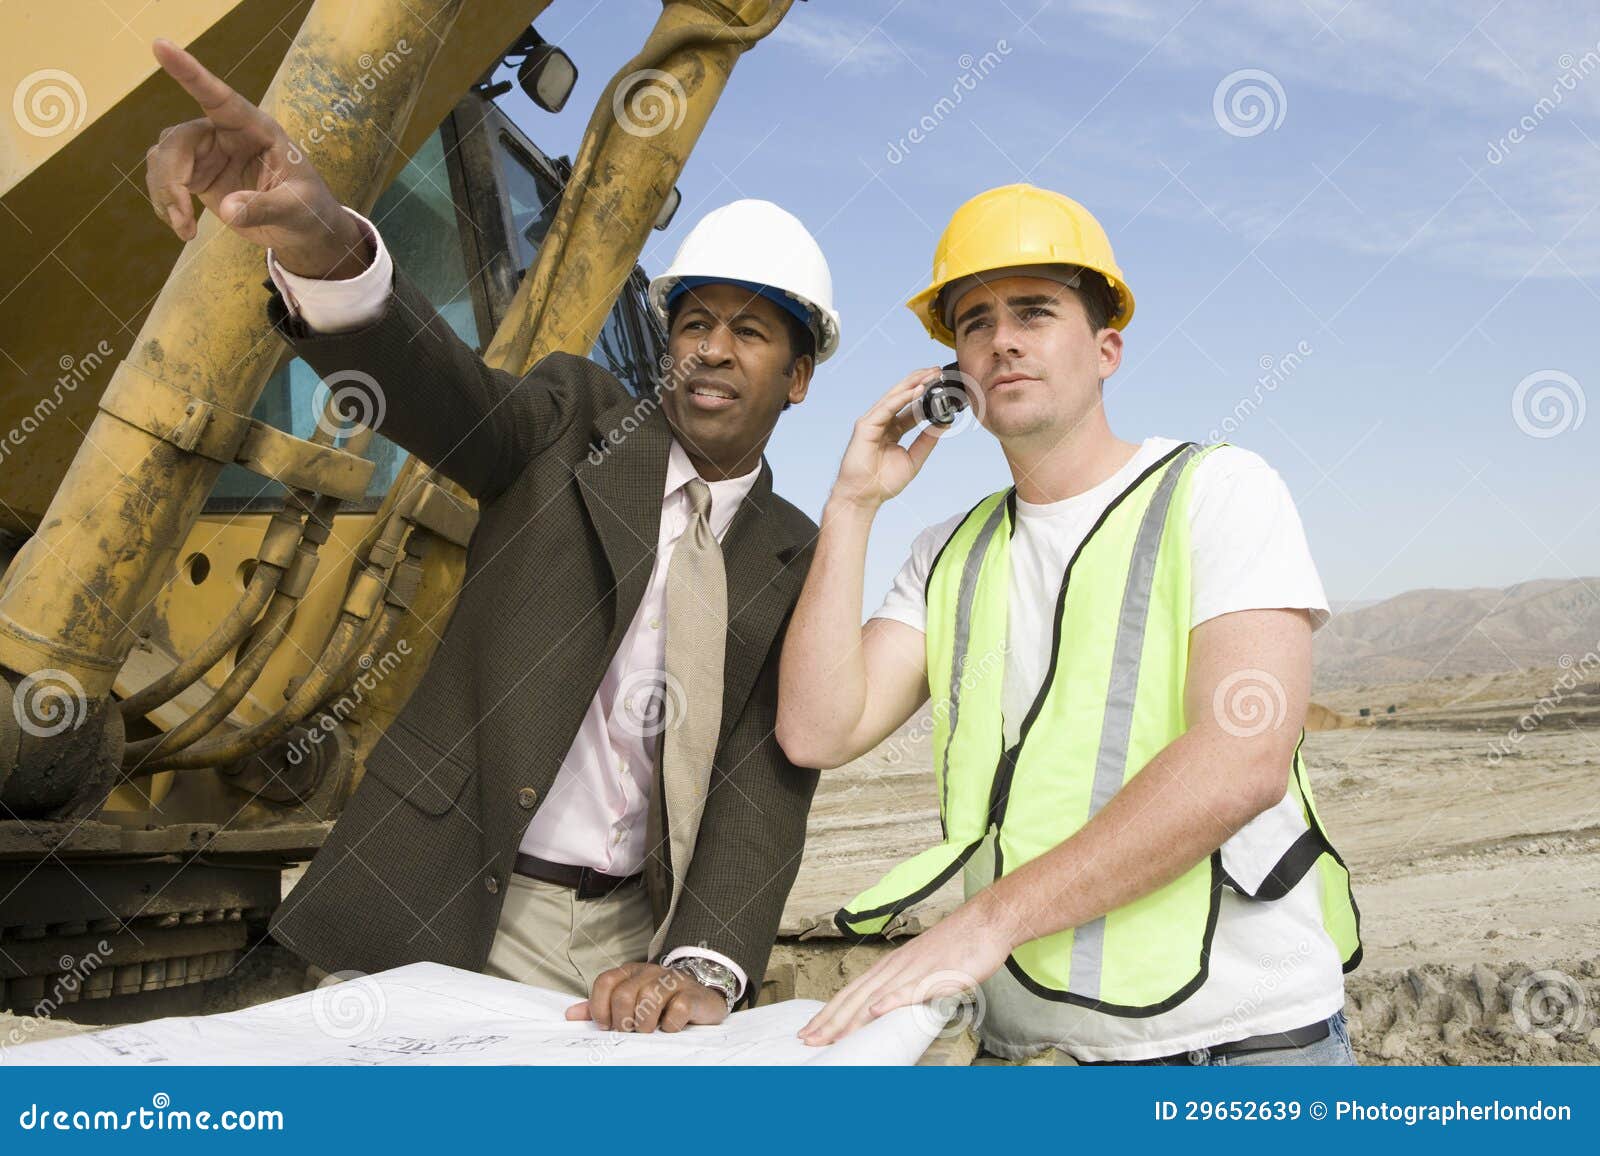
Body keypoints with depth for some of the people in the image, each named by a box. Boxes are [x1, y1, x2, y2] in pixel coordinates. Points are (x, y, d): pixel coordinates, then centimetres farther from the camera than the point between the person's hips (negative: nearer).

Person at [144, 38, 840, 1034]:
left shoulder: (798, 565, 3)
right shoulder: (578, 425, 1)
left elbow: (766, 786, -8)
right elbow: (441, 388, -20)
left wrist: (701, 969, -25)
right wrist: (320, 242, -41)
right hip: (435, 912, -1)